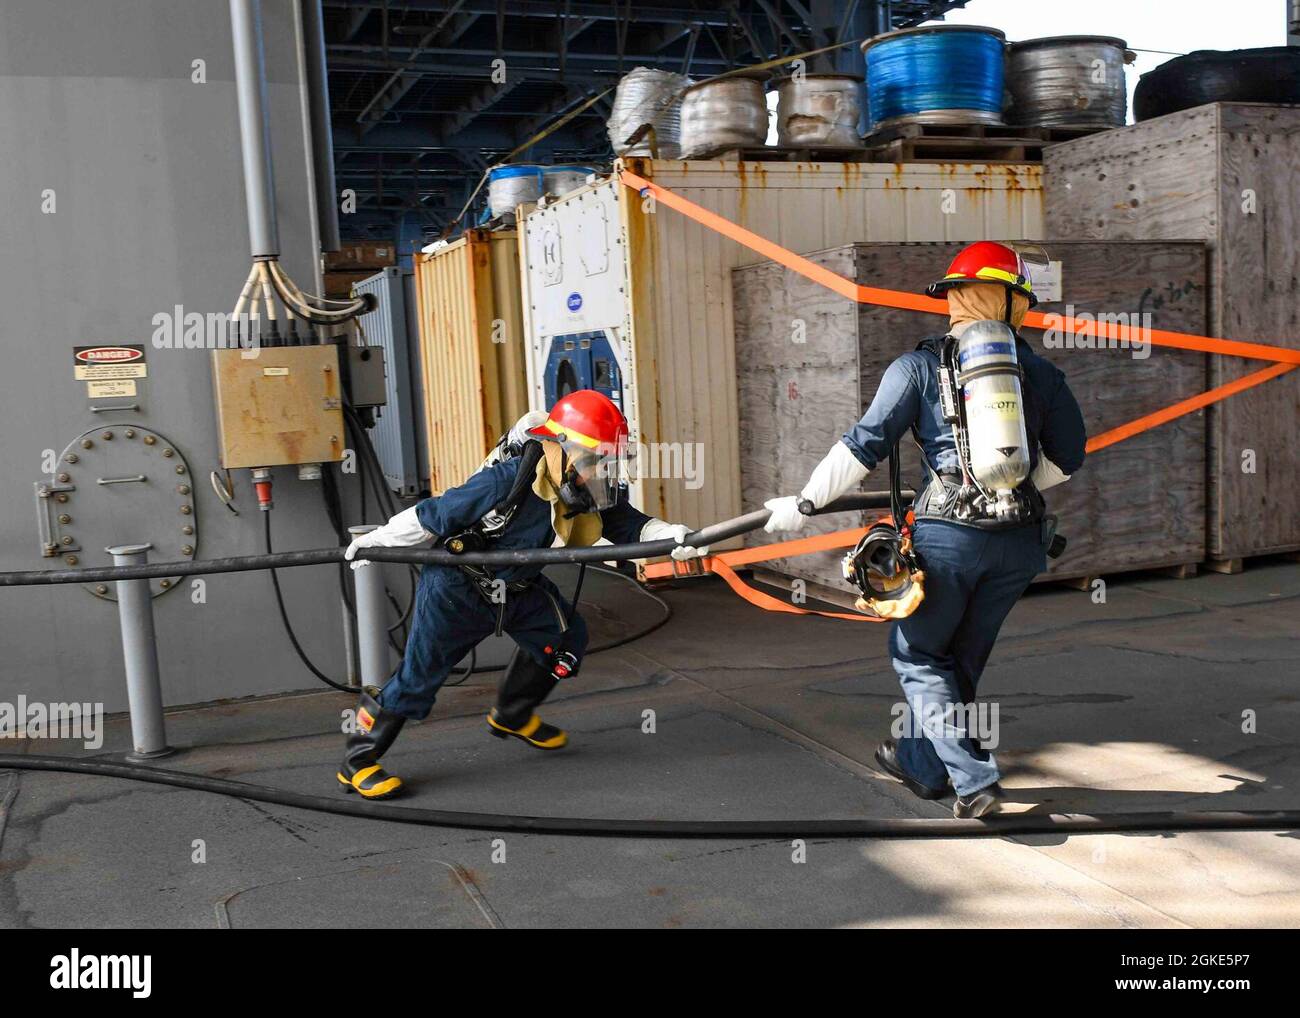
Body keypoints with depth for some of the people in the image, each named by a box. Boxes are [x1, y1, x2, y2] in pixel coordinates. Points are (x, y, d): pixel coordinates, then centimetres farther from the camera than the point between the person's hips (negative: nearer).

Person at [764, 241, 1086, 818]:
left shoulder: (919, 366, -1)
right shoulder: (1040, 373, 8)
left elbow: (866, 445, -6)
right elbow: (1066, 457, 14)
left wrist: (804, 503, 1)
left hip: (949, 532, -4)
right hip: (1019, 539, 4)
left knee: (917, 655, 13)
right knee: (961, 657, 20)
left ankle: (973, 780, 3)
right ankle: (921, 763, 37)